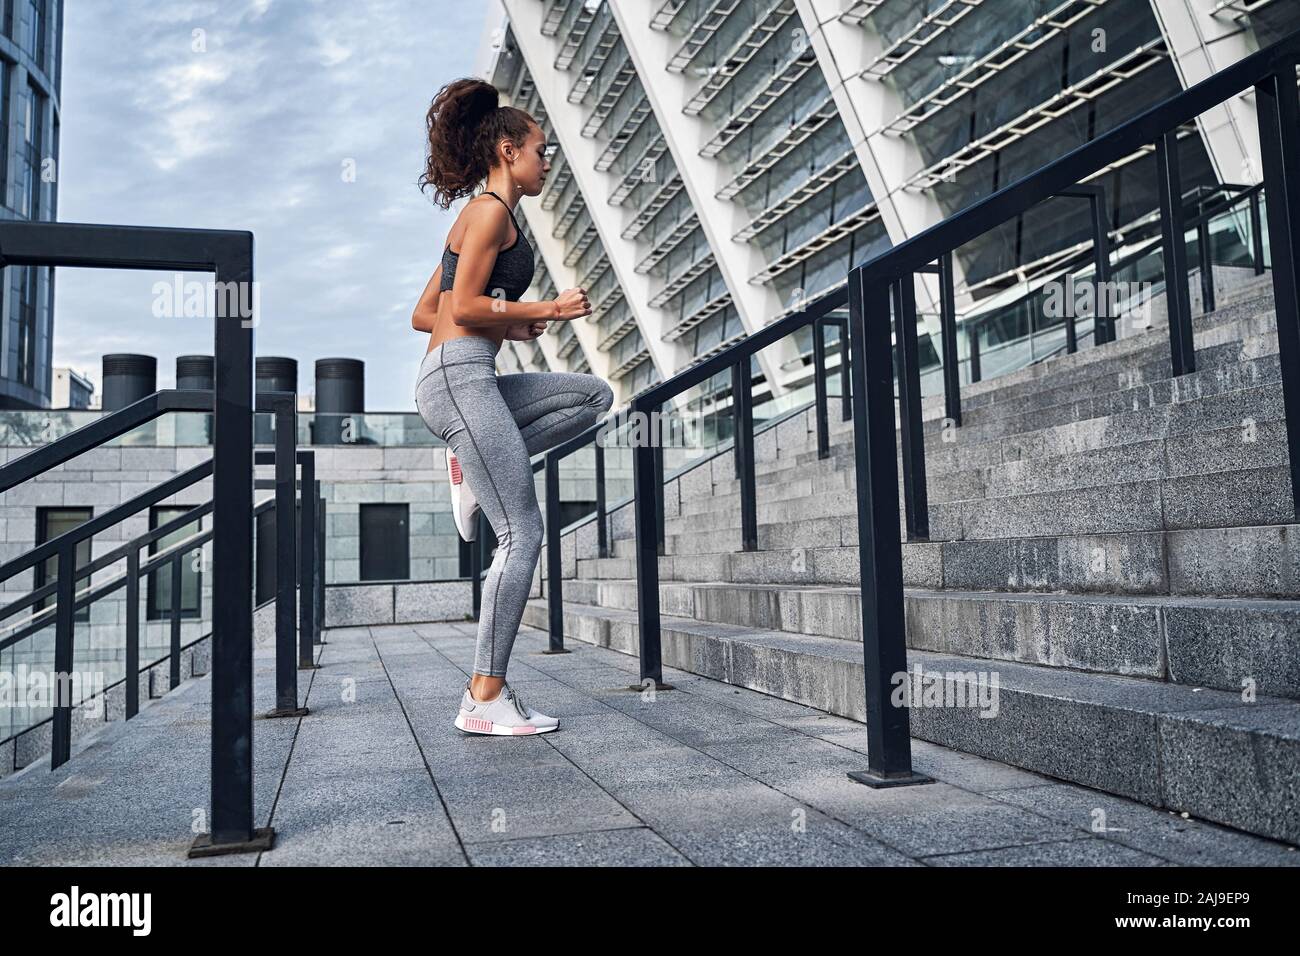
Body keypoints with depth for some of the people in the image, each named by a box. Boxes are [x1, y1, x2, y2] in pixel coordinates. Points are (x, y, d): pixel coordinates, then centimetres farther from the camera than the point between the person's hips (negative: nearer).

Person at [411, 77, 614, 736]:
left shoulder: (480, 216, 26)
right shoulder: (491, 209, -2)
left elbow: (423, 314, 24)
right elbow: (465, 307, -14)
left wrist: (508, 327, 17)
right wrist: (547, 309, -5)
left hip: (461, 380, 9)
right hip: (459, 376, -9)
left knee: (593, 394, 13)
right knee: (522, 533, -9)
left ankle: (475, 467, 4)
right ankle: (485, 698, -4)